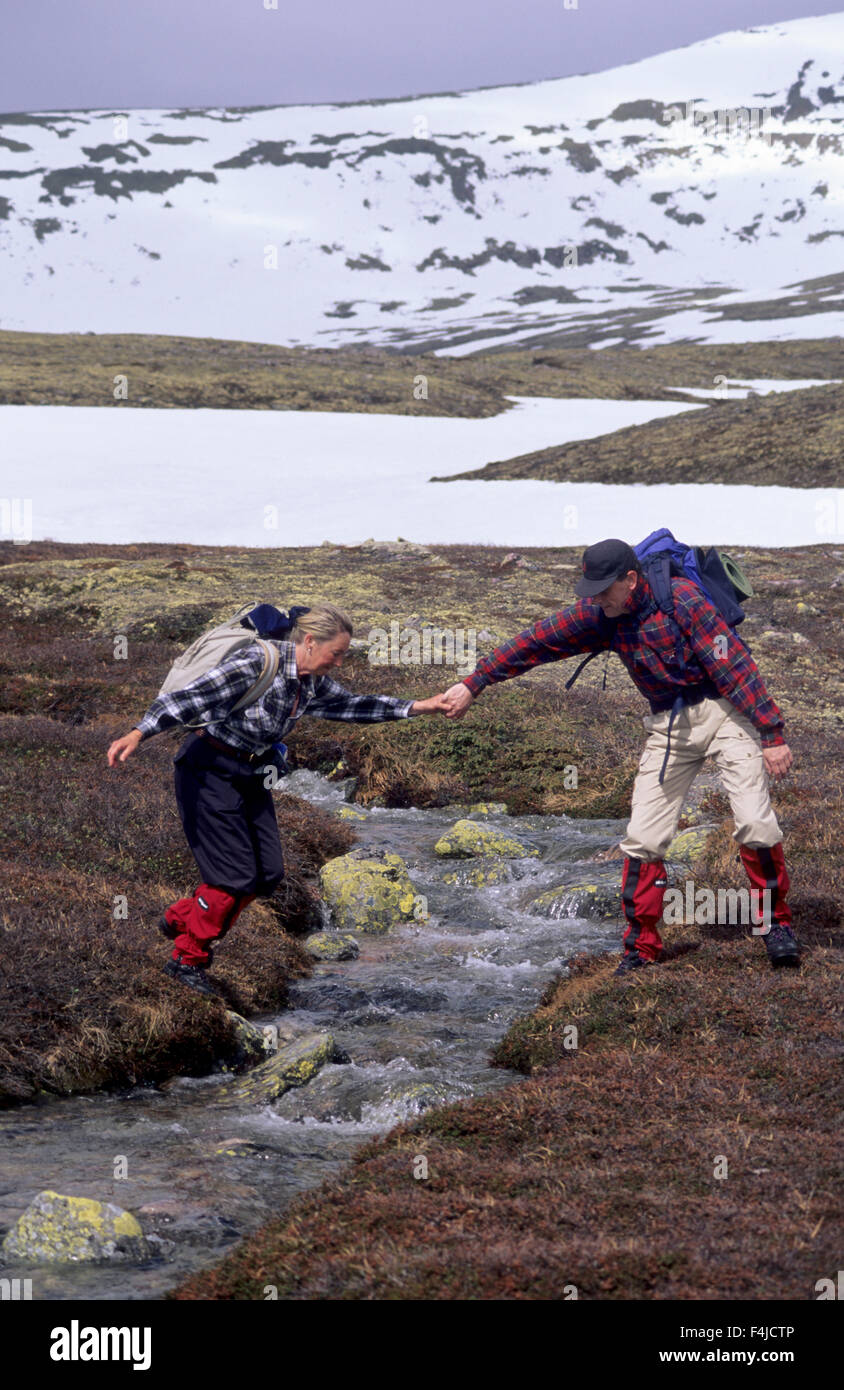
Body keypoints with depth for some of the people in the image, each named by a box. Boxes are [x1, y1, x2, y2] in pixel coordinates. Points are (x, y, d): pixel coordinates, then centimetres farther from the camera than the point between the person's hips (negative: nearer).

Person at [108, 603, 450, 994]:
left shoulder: (311, 682, 1)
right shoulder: (256, 664, -24)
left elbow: (353, 706, 13)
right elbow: (189, 698, -29)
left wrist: (420, 707, 6)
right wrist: (138, 734, -39)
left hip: (251, 775, 8)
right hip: (210, 769, -8)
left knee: (268, 874, 4)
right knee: (235, 874, -8)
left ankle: (181, 918, 25)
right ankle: (188, 959, 12)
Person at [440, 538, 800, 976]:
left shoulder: (682, 599, -19)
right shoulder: (597, 615, -4)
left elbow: (733, 665, -20)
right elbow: (536, 643, 1)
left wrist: (772, 734, -22)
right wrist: (473, 684, 1)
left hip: (721, 711, -5)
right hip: (667, 727, 5)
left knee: (754, 822, -16)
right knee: (642, 838, -3)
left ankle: (776, 924, 5)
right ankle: (640, 948, 8)